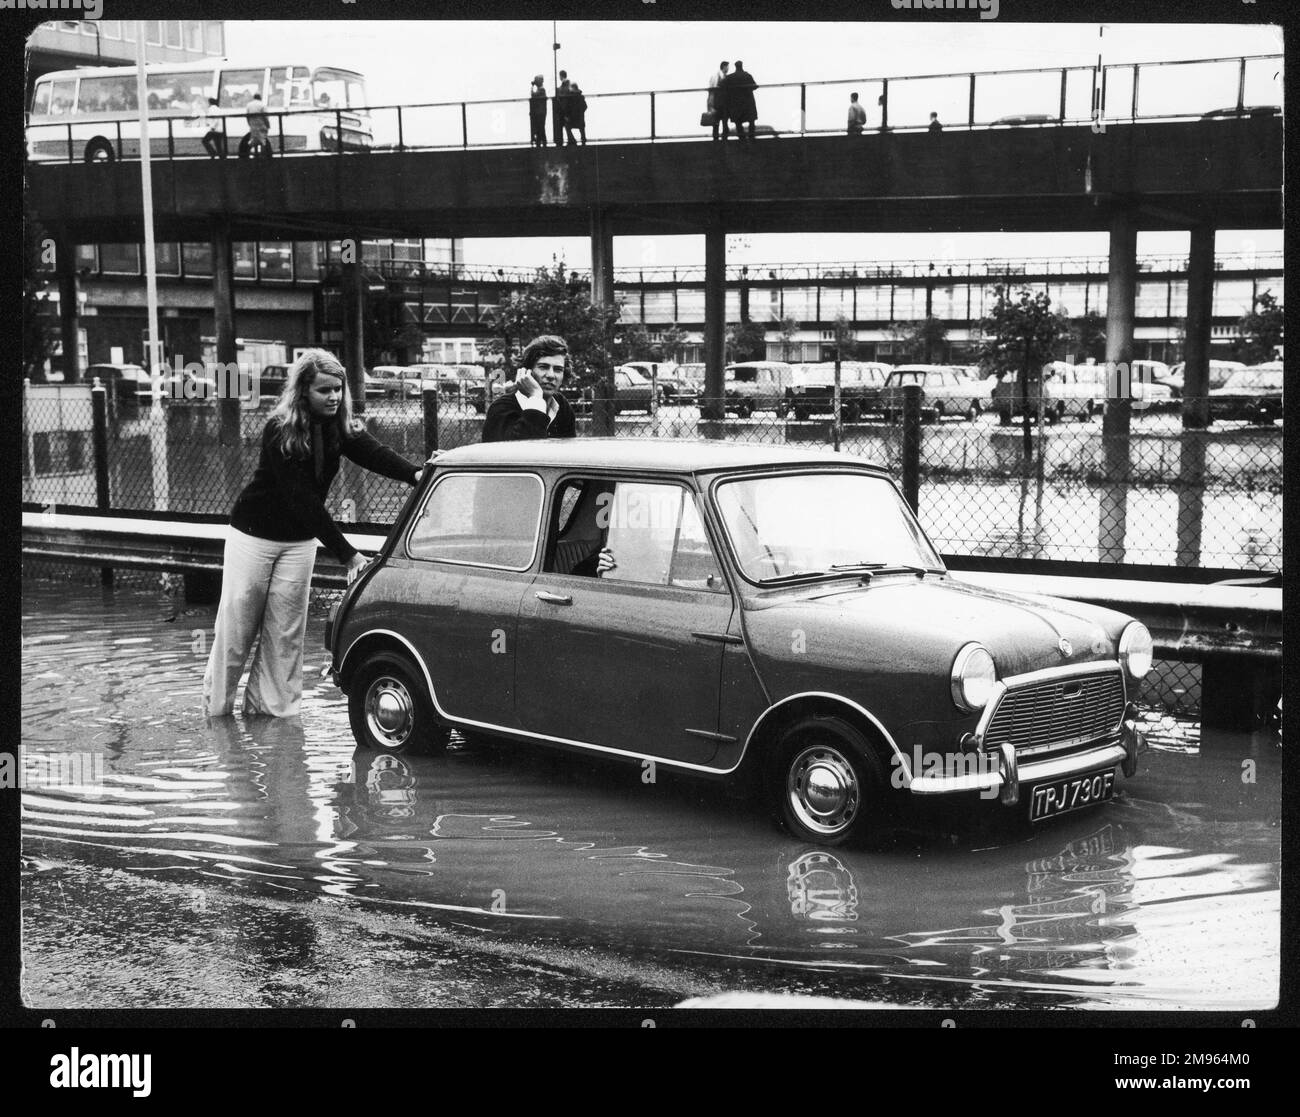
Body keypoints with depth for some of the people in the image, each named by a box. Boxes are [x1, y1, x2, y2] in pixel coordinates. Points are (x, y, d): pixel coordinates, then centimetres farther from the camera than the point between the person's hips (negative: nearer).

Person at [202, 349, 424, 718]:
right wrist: (346, 553, -32)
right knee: (236, 626, 3)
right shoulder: (280, 432, -24)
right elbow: (302, 500, -28)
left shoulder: (340, 428, -6)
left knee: (285, 630, 4)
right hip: (255, 535, -5)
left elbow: (373, 453, -24)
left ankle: (271, 705, 14)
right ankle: (216, 704, 19)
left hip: (299, 541, 5)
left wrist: (415, 473, -47)